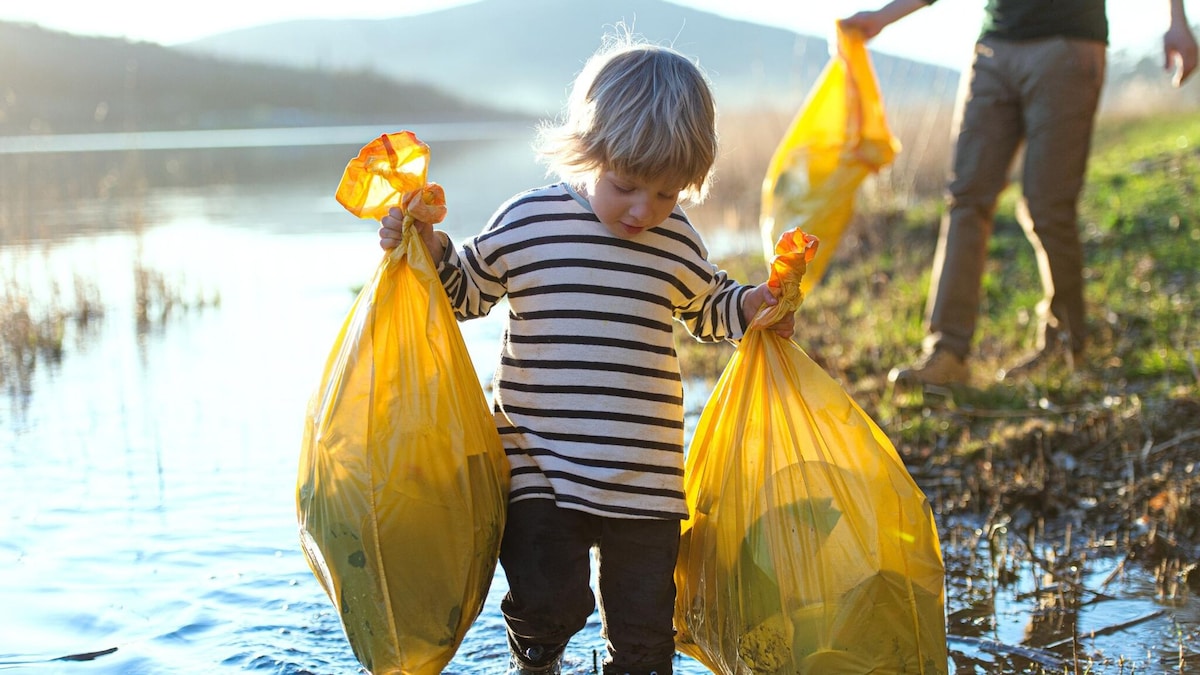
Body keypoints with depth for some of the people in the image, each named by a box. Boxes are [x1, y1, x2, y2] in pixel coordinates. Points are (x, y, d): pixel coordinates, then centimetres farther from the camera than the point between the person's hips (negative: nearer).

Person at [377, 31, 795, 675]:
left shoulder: (677, 241, 5)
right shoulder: (528, 221, -3)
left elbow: (707, 305, 24)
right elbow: (469, 289, 12)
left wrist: (752, 305, 5)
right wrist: (428, 246, -5)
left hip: (645, 477, 2)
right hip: (540, 469, -2)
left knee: (644, 621, 7)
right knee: (548, 599, -6)